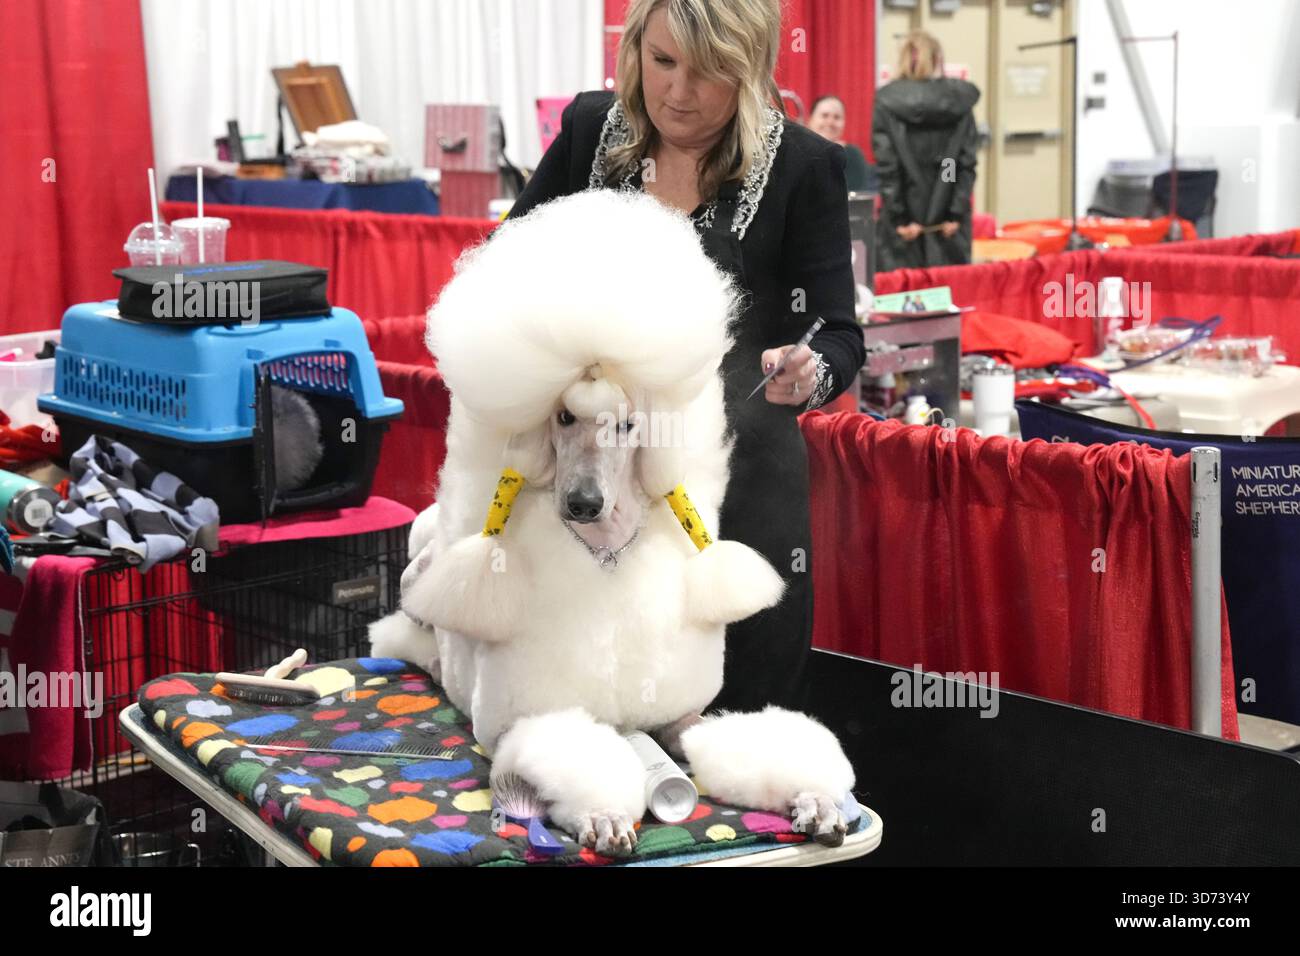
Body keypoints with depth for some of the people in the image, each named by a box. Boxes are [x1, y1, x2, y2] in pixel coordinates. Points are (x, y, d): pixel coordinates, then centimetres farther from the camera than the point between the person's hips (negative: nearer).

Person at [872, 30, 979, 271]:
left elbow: (886, 166, -8)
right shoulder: (959, 102, 2)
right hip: (948, 221, 2)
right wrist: (956, 214, -1)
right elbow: (967, 162, -2)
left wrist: (900, 217, -6)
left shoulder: (886, 103, -3)